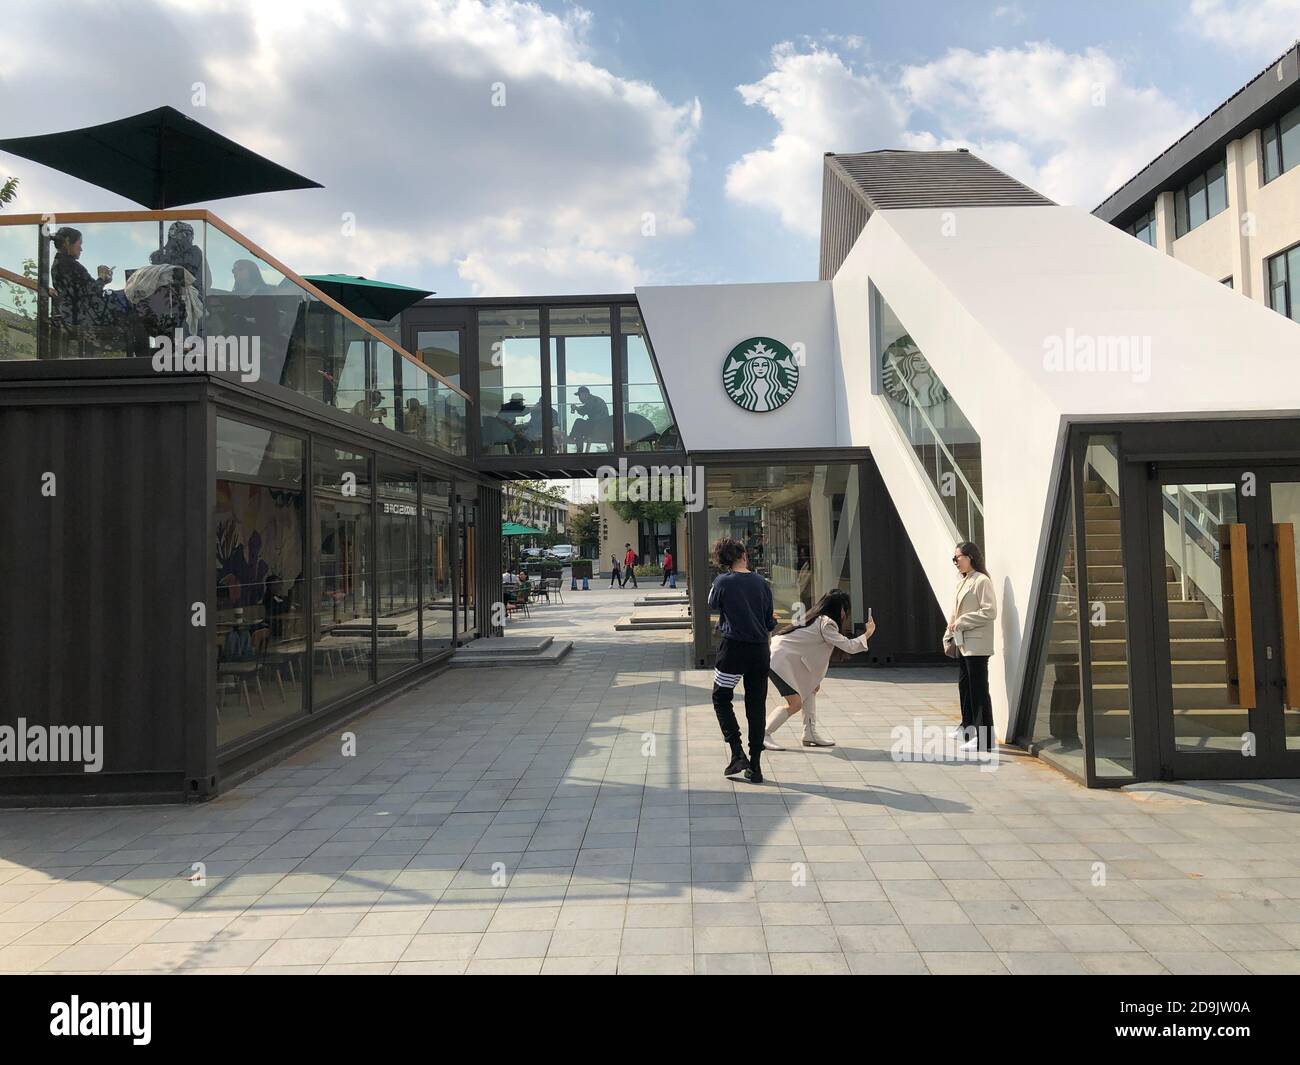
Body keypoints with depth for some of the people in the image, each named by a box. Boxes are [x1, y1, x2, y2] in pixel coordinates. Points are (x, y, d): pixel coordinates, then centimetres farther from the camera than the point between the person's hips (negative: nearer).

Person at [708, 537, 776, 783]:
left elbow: (712, 604, 11)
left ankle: (738, 754, 1)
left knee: (721, 699, 15)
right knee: (757, 706, 9)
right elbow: (769, 622, 7)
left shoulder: (723, 581, -9)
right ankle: (755, 767, 13)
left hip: (734, 648, -3)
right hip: (760, 650, 3)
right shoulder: (762, 583, 0)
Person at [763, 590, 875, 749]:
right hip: (779, 660, -10)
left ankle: (810, 733, 17)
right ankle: (763, 735, -2)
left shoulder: (817, 619, 15)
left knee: (810, 686, 15)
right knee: (795, 703, -10)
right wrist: (868, 633, 1)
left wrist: (816, 679, 15)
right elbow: (849, 646, -14)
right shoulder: (826, 624, -14)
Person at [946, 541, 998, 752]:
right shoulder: (962, 582, 16)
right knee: (964, 687, 18)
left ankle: (984, 739, -4)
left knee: (978, 690, -7)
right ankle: (968, 726, 32)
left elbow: (990, 612, -18)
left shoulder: (982, 581, -11)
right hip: (963, 645, 9)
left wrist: (961, 623, -15)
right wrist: (949, 638, 13)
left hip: (976, 646, -9)